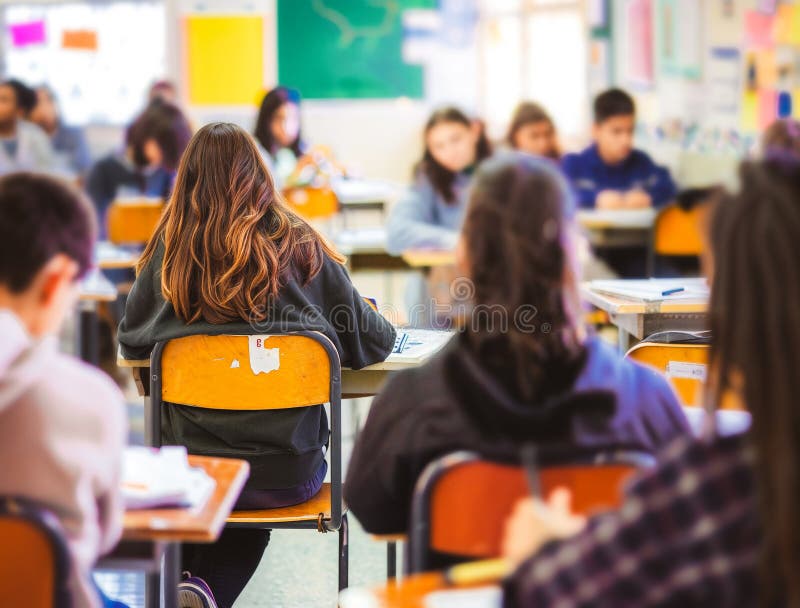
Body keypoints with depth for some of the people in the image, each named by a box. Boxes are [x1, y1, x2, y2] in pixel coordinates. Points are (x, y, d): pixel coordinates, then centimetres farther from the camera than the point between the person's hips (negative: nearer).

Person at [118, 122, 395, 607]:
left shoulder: (169, 251, -2)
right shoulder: (300, 248, -3)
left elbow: (130, 342, 10)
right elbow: (373, 343, 3)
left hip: (190, 473, 1)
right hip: (290, 474, -1)